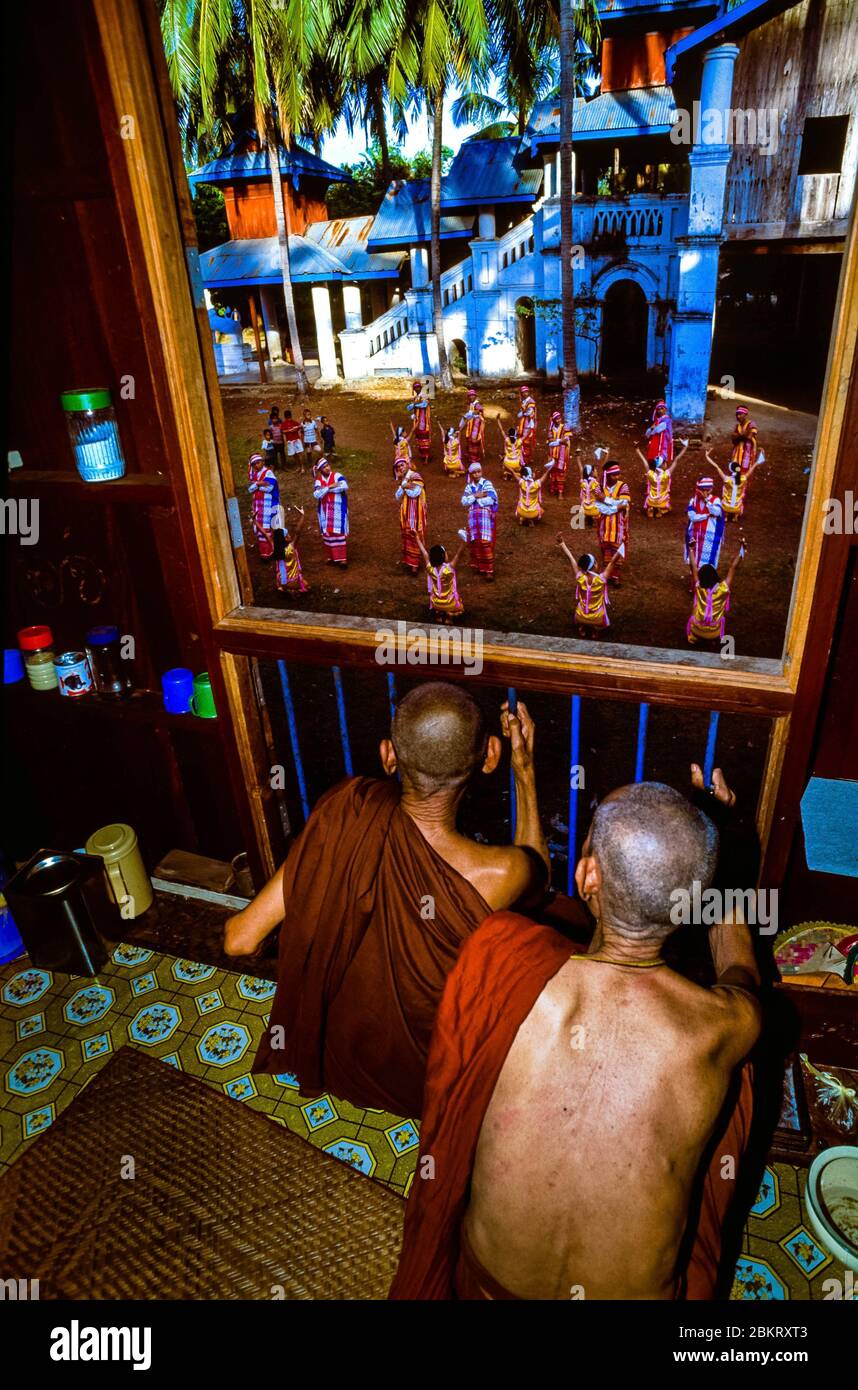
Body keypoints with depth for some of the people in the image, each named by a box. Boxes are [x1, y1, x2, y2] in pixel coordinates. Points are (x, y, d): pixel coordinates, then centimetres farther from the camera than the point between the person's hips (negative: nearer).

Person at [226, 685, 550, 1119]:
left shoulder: (345, 812, -30)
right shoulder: (498, 875, -35)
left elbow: (240, 939, -20)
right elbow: (538, 869, -6)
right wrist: (525, 772, -4)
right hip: (431, 1081, -2)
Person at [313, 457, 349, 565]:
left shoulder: (336, 476, -6)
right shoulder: (318, 480, 2)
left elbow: (344, 487, -24)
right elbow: (316, 495, -13)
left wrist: (325, 489, -17)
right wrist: (329, 487, -21)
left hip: (338, 509, -4)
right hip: (325, 510, 4)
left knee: (339, 532, -5)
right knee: (327, 533, 9)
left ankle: (342, 558, -3)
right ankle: (332, 556, 22)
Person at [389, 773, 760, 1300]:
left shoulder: (496, 964, -32)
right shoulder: (723, 1026, -28)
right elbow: (742, 974, -2)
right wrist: (701, 839, 8)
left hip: (492, 1278, 1)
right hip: (635, 1289, 0)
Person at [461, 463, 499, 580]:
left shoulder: (487, 483, -4)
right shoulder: (469, 486, 10)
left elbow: (490, 500, -16)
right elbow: (464, 501, 0)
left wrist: (473, 498, -7)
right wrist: (475, 496, -13)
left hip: (486, 516, -5)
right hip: (473, 517, 5)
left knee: (485, 543, -11)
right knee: (475, 542, 3)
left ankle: (488, 570, -8)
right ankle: (479, 566, 18)